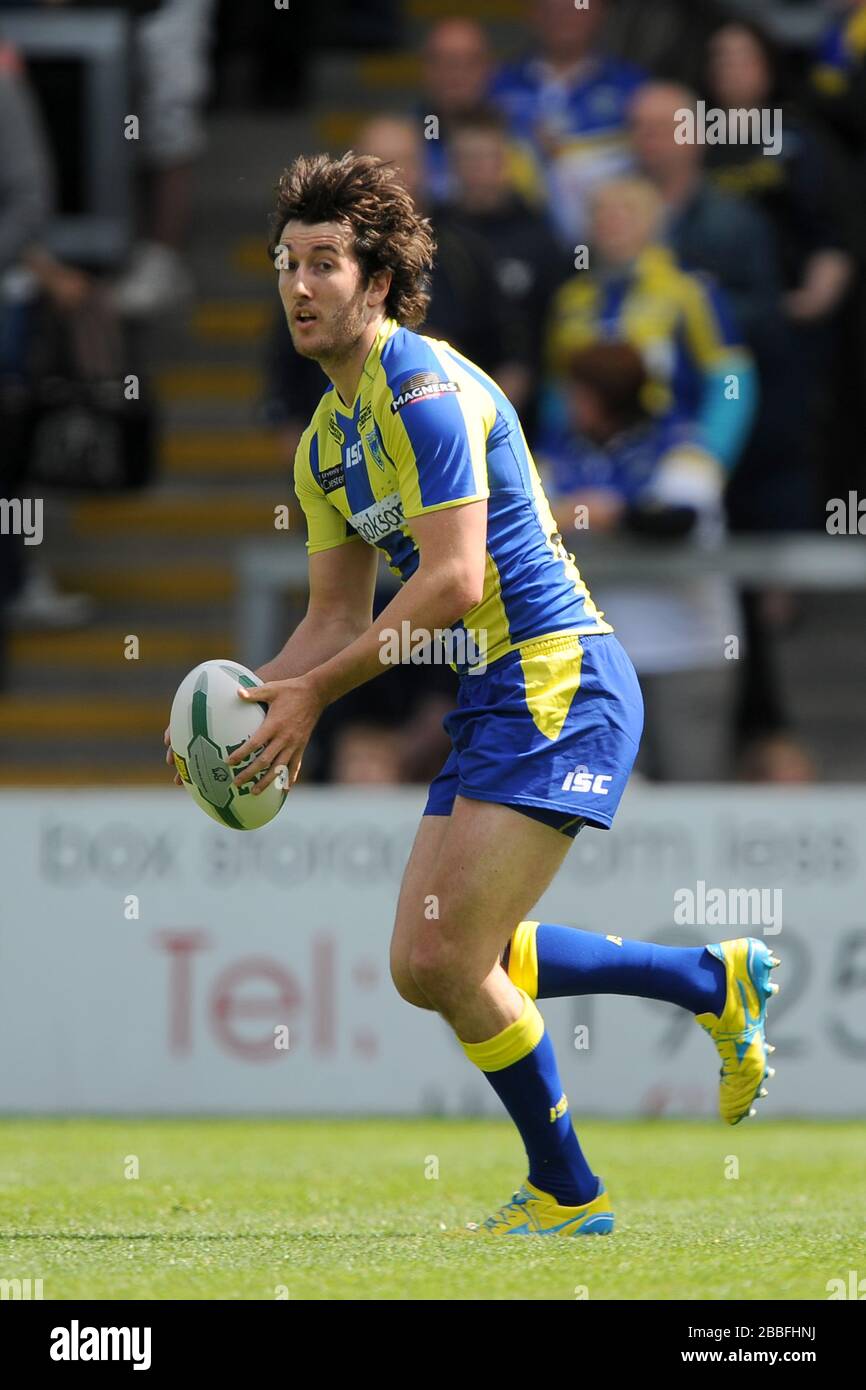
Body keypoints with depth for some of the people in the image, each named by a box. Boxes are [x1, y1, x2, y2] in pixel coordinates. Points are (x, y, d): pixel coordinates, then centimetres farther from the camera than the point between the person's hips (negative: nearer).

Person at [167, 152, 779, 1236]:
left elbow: (452, 582, -22)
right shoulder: (325, 442, 15)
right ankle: (714, 982, 22)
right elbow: (337, 616, 19)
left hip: (558, 683, -10)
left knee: (450, 960, -13)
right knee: (425, 967, 10)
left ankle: (566, 1193, 5)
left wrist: (315, 694, -18)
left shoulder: (428, 392, -15)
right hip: (491, 700, 10)